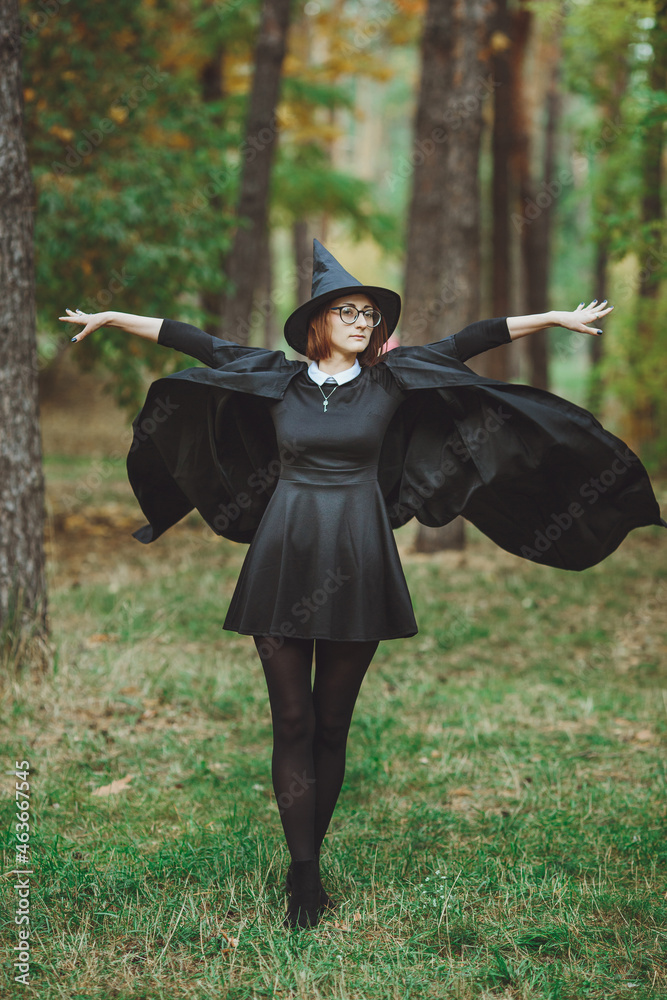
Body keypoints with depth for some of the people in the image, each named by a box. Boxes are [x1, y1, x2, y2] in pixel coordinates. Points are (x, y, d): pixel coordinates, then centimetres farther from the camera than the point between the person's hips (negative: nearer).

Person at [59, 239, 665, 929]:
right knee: (293, 722, -2)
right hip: (283, 563, 0)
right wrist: (113, 318, 17)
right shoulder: (275, 378, 6)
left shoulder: (392, 379, 5)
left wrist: (556, 317, 7)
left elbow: (467, 342, 6)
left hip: (357, 568, 0)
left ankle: (306, 865, 17)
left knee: (333, 724, 5)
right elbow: (200, 343, 11)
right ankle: (304, 877, 2)